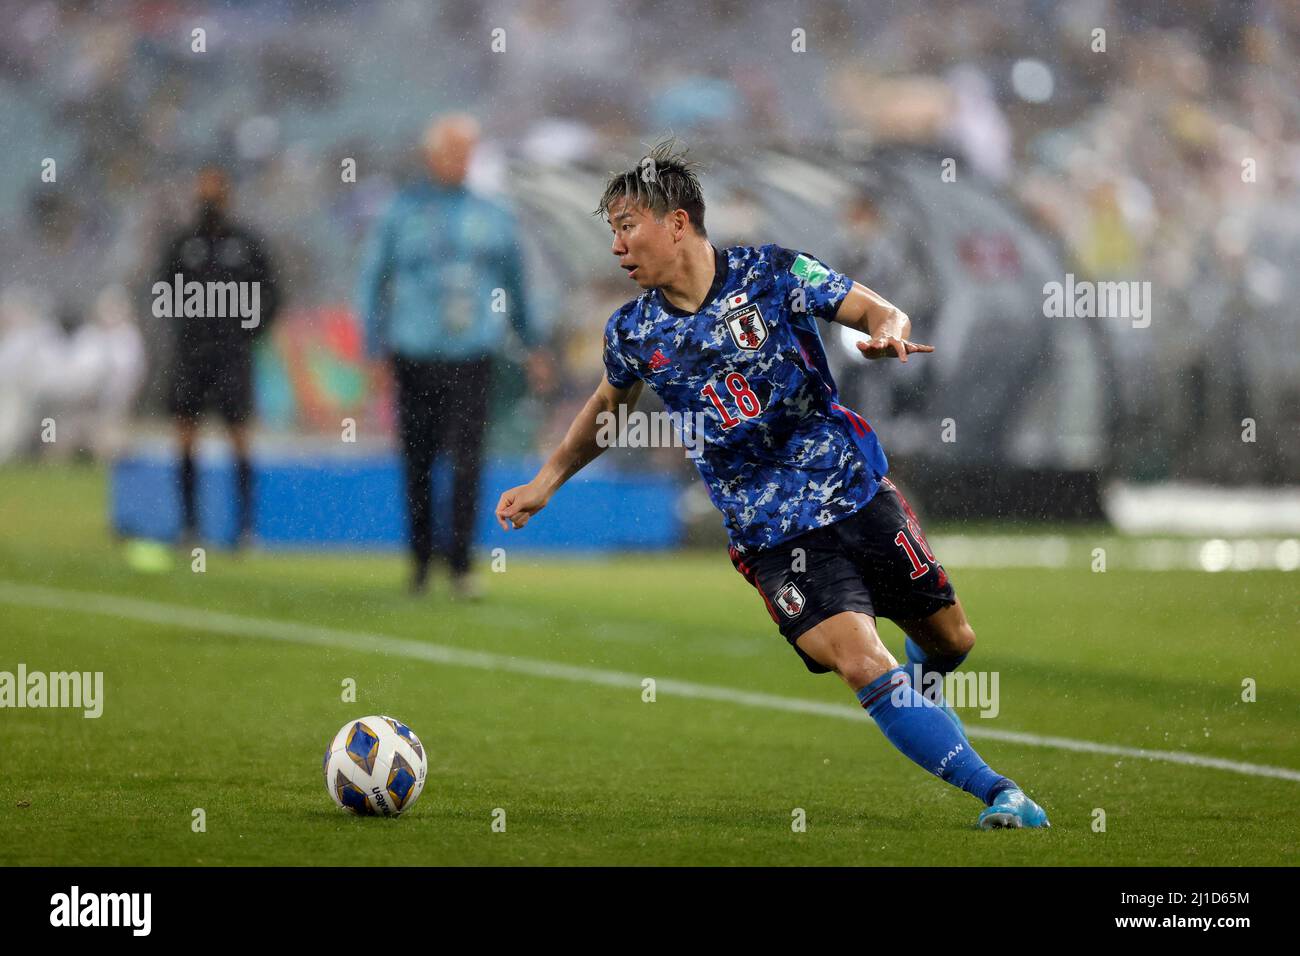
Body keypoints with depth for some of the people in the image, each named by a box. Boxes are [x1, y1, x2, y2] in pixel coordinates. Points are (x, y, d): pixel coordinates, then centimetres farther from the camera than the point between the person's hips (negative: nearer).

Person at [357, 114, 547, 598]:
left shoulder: (491, 217, 9)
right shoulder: (401, 212, 2)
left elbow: (515, 283, 20)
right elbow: (371, 281, 5)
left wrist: (532, 347, 21)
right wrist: (375, 351, 0)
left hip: (471, 358, 1)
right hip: (415, 356, -1)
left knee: (467, 462, -11)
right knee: (418, 463, 5)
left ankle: (460, 566, -11)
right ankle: (420, 561, 19)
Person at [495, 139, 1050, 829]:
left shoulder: (770, 273, -7)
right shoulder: (633, 333, 0)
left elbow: (876, 311, -3)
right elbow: (610, 405, 21)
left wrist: (888, 332, -26)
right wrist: (546, 481, 19)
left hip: (857, 488, 1)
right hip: (771, 533, -1)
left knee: (949, 640, 11)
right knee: (862, 664, -21)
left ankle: (920, 694, 49)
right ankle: (998, 793, -15)